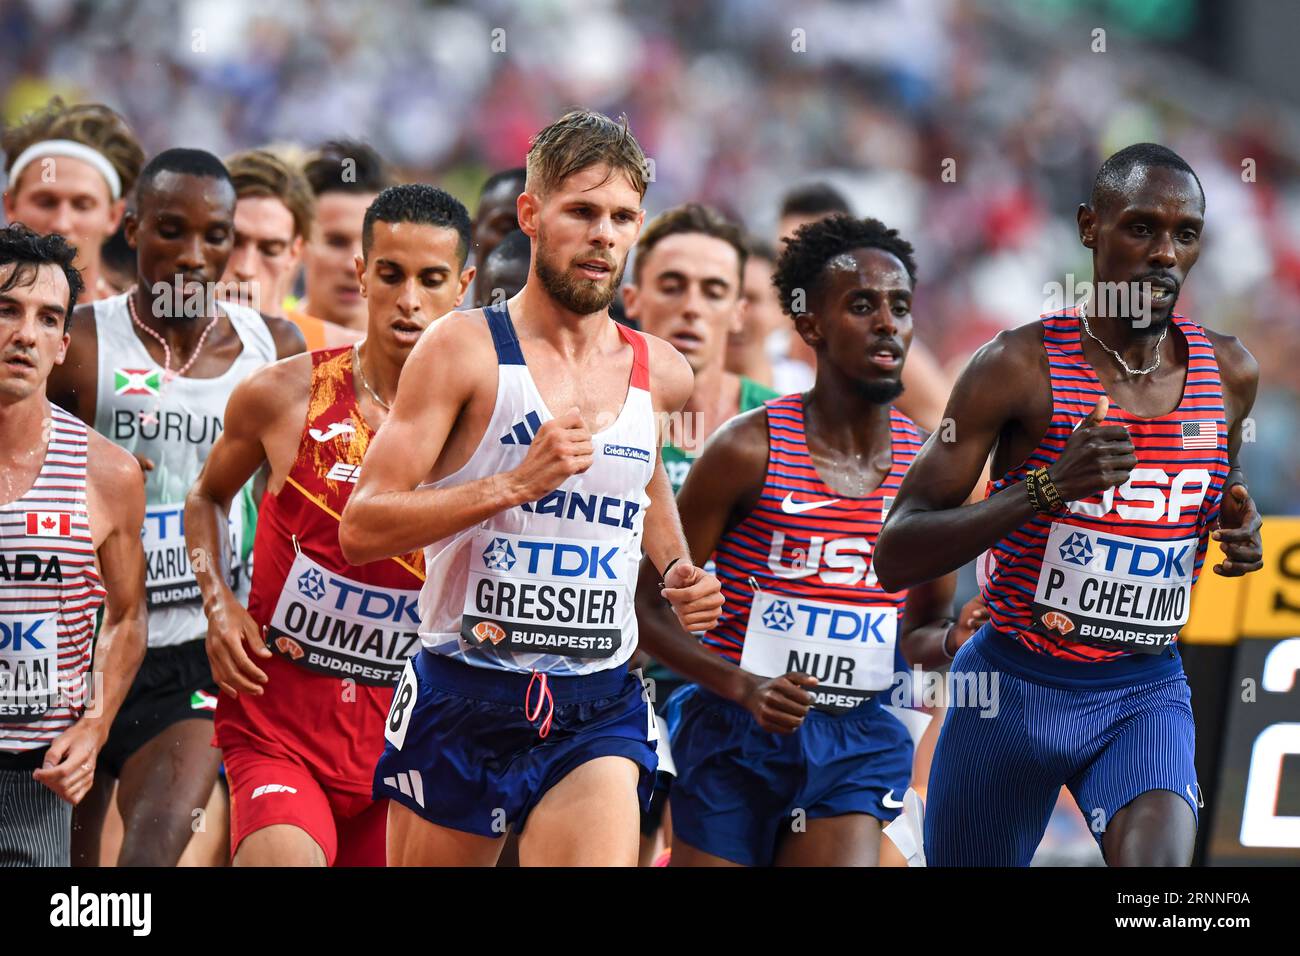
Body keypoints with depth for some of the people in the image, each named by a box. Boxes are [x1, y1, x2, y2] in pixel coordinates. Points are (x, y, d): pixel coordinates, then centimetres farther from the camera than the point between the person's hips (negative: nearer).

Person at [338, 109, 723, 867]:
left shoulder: (662, 374, 8)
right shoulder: (465, 350, -6)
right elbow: (361, 528, -12)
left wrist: (679, 571, 13)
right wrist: (514, 484, -20)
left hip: (597, 716, 2)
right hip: (463, 698, -2)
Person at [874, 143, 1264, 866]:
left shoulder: (1231, 373, 1)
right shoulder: (1020, 366, -13)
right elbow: (896, 557, -16)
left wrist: (1240, 531, 0)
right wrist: (1046, 489, -29)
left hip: (1148, 694, 2)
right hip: (1016, 689, -2)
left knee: (1159, 864, -28)